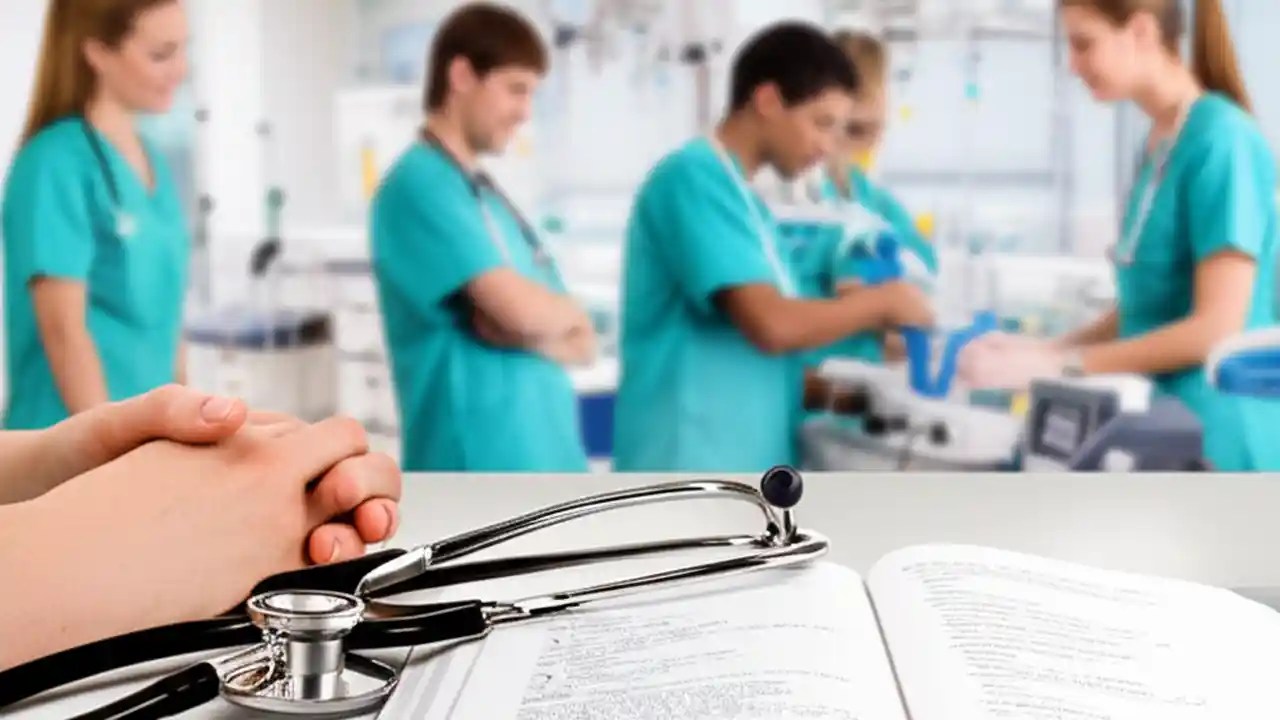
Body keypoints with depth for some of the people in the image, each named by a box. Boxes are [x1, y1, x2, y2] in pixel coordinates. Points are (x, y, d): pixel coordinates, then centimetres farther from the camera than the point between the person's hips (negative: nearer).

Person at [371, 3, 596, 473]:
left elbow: (579, 340, 12)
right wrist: (567, 311, 2)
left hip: (544, 463, 9)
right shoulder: (419, 187, -10)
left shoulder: (486, 194, 17)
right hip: (478, 467, -9)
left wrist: (543, 315, -10)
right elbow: (520, 308, -21)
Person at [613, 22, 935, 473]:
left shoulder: (742, 200, 17)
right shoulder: (695, 180, -12)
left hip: (746, 476, 10)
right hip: (691, 471, -10)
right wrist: (883, 301, -6)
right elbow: (771, 324, -21)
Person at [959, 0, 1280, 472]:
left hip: (1213, 442, -8)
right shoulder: (1158, 143, 10)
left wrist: (1059, 366, -18)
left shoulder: (1221, 138, -15)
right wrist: (1045, 349, 1)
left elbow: (1216, 328, -19)